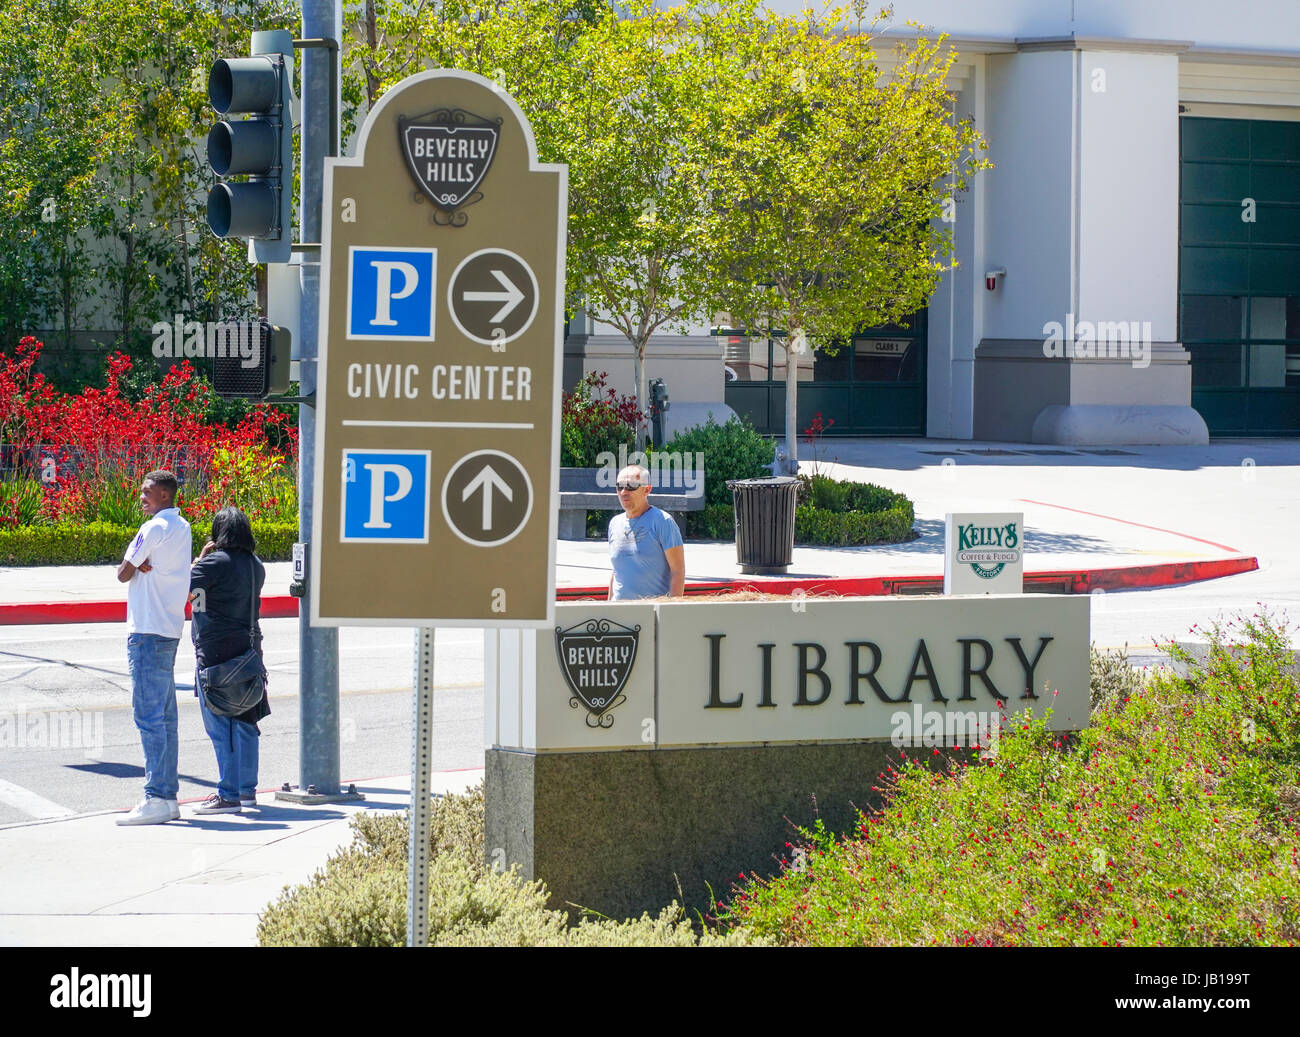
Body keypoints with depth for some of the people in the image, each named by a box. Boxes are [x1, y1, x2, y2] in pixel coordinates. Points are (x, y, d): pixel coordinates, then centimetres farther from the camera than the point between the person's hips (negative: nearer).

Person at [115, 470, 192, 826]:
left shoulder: (154, 529, -13)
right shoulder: (182, 528, 16)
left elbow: (123, 574, -8)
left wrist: (136, 566, 10)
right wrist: (144, 565, -6)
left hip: (148, 631, -10)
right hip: (170, 630, 10)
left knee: (149, 714, -11)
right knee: (164, 716, 11)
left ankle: (156, 799, -15)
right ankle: (168, 796, 13)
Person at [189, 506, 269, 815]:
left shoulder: (216, 562, -14)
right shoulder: (256, 566, 9)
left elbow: (184, 592, -11)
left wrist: (201, 558, 0)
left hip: (216, 652, -8)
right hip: (248, 648, 8)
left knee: (220, 726, -6)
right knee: (245, 723, 15)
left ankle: (229, 795, -7)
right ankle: (247, 789, 21)